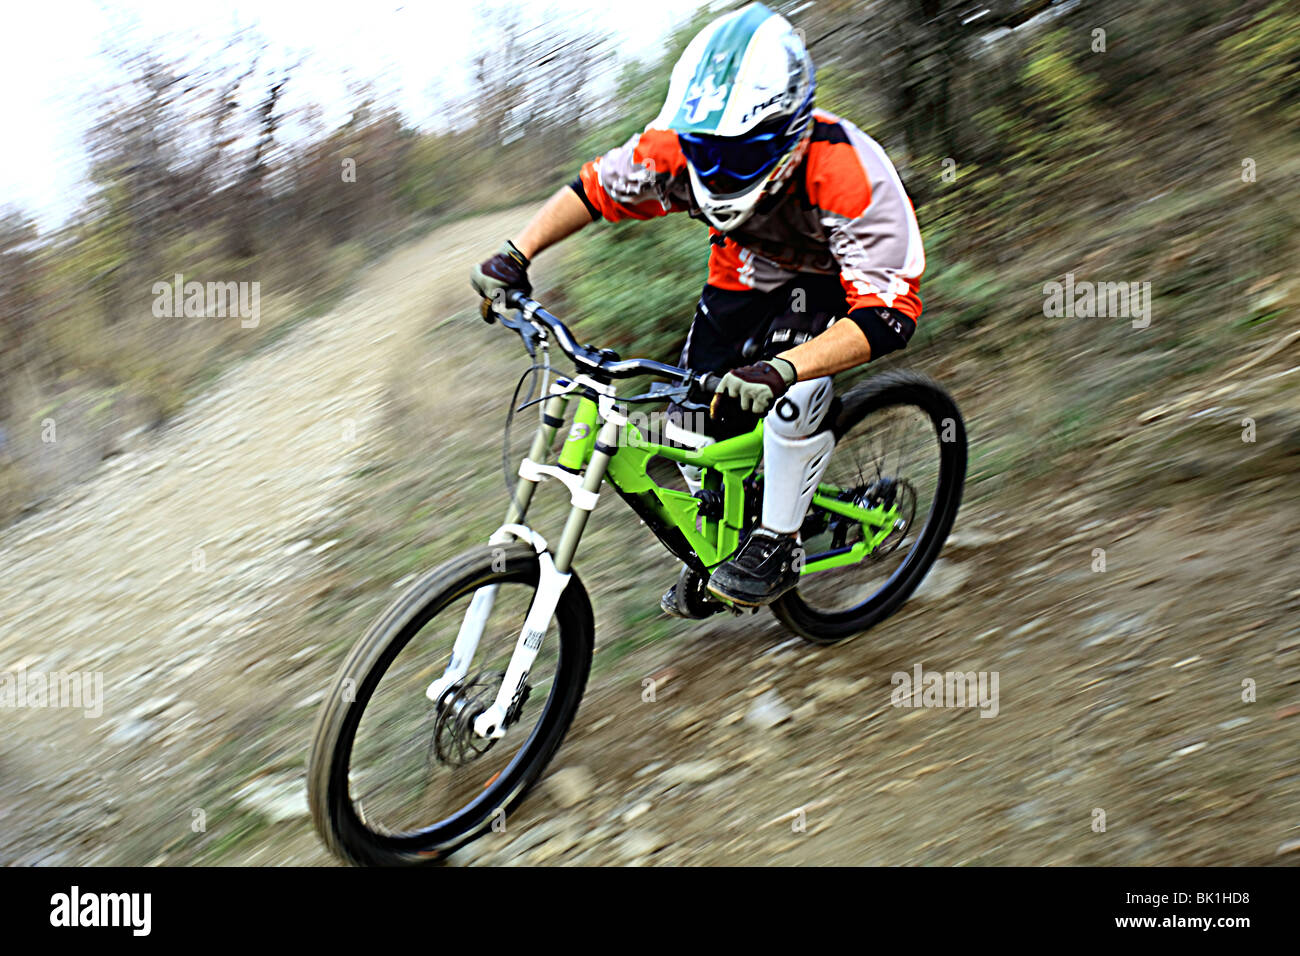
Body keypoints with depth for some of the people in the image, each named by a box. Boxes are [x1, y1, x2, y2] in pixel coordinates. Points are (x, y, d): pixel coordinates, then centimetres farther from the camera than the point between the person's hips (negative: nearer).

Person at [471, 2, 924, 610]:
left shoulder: (848, 175, -41)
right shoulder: (678, 148, -28)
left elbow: (888, 313, -45)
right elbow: (593, 190, -9)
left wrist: (781, 370, -60)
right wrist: (515, 254, -22)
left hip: (841, 275, -4)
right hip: (748, 270, 5)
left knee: (793, 398, -32)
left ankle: (778, 546, -9)